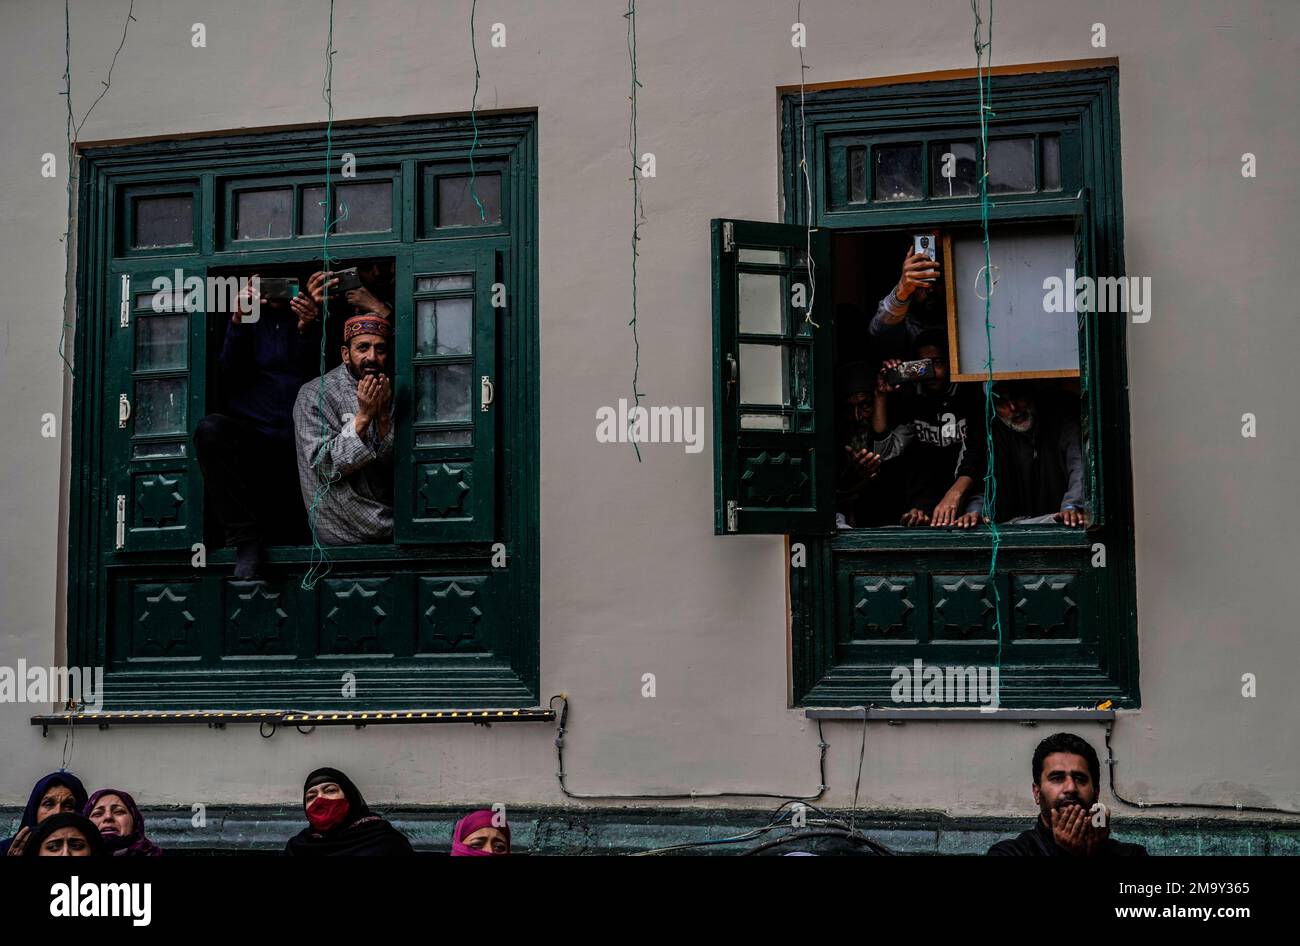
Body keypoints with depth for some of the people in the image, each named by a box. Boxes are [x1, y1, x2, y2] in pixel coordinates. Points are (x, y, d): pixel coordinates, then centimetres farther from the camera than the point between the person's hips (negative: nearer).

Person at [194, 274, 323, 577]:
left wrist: (308, 331, -14)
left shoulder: (313, 316, 13)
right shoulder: (249, 316, 16)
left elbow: (316, 373, 2)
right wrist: (238, 323, -10)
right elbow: (230, 375, 4)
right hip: (250, 433, 1)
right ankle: (246, 539, -28)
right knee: (209, 429, -31)